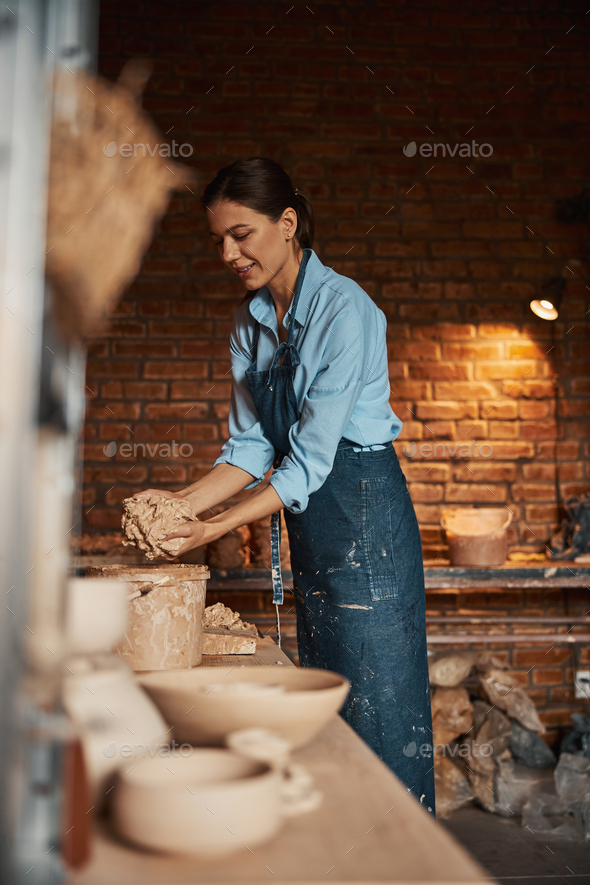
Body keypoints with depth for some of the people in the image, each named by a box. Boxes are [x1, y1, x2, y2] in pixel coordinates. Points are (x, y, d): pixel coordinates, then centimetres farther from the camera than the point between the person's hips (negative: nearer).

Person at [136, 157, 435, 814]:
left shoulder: (344, 309, -16)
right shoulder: (250, 323, 7)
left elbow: (311, 459, -19)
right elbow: (252, 445, 6)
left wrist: (216, 527, -21)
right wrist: (181, 500, -8)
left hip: (363, 515, -7)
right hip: (308, 526, 8)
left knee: (377, 705, 1)